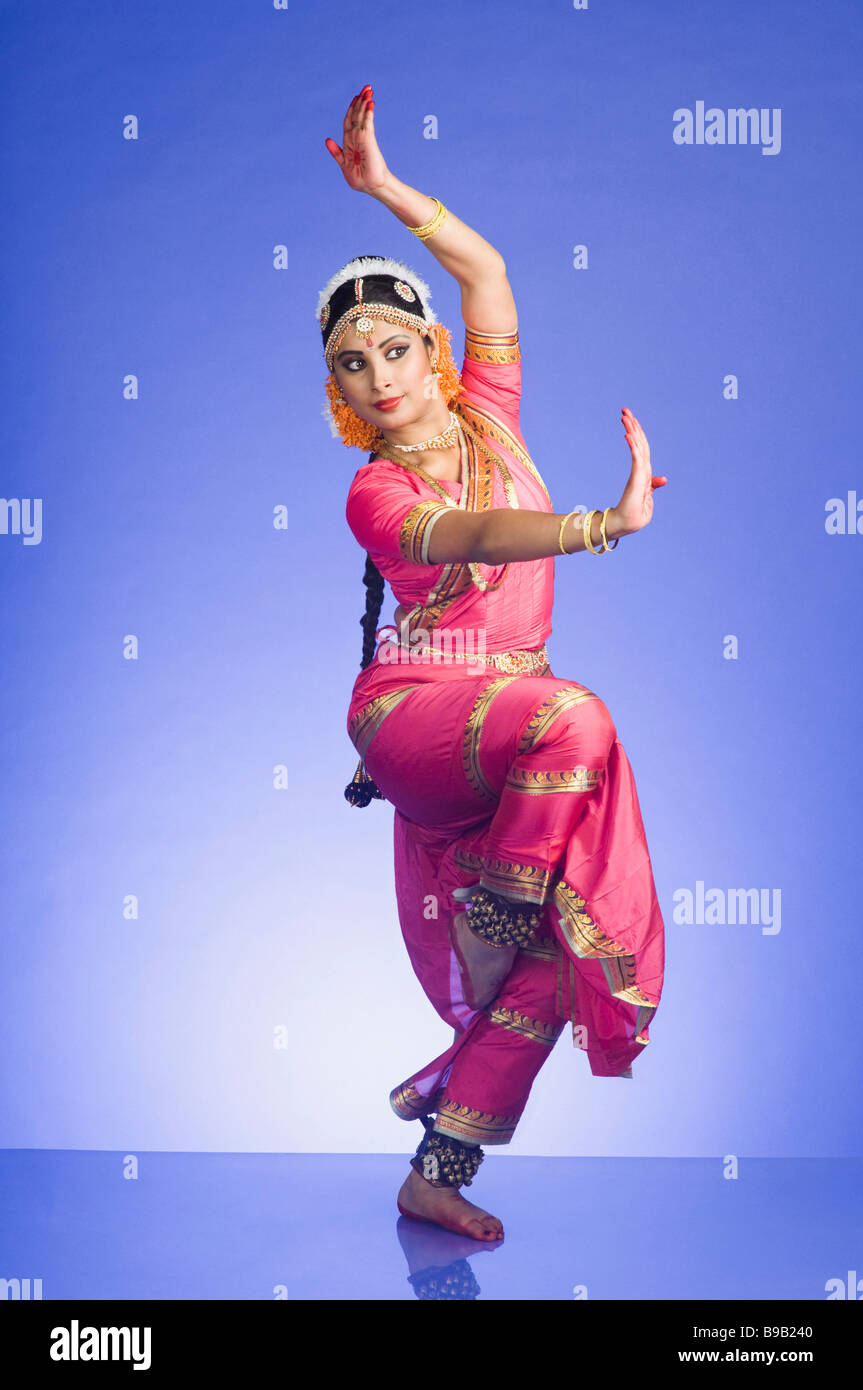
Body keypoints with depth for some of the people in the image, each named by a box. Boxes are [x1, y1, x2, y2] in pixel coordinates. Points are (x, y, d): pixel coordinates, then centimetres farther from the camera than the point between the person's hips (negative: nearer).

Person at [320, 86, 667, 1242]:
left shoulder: (487, 418, 7)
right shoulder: (375, 494, -7)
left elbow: (486, 269, 7)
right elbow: (473, 537, -27)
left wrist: (388, 188, 2)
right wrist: (605, 525, -42)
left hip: (502, 738, 5)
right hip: (411, 715, -5)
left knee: (538, 978, -4)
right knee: (569, 719, -38)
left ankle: (437, 1177, 11)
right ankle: (512, 909, -16)